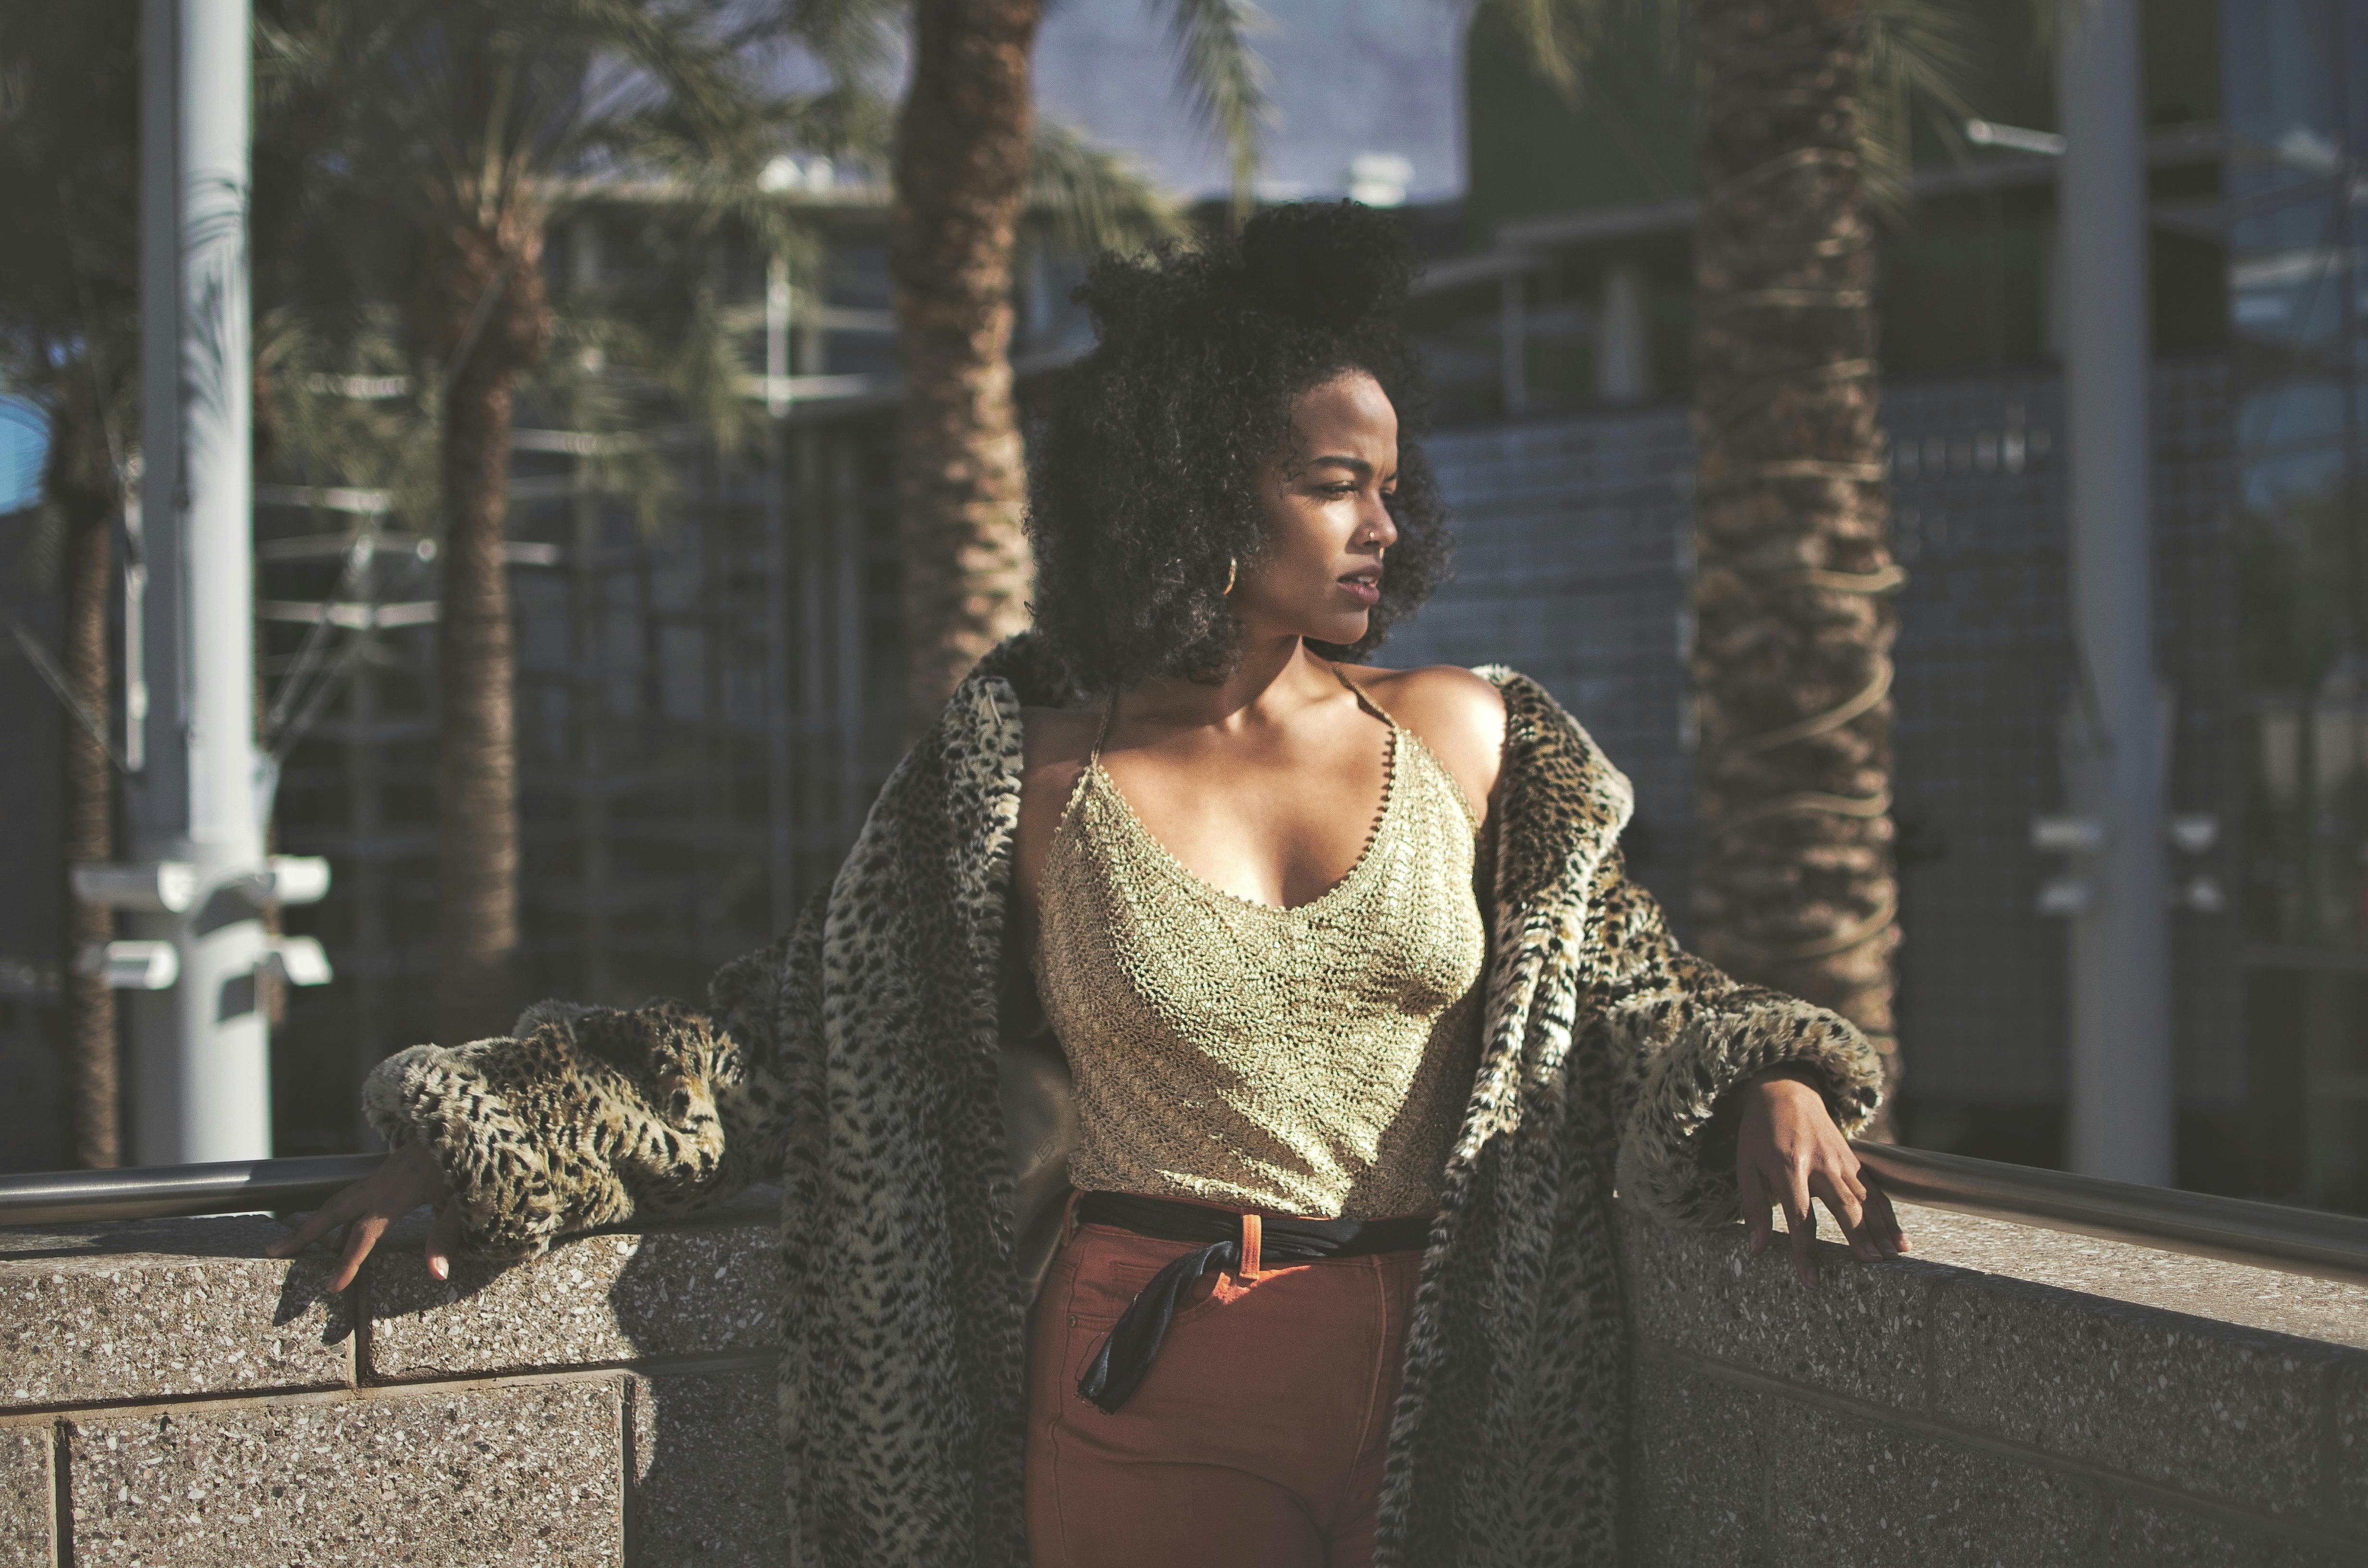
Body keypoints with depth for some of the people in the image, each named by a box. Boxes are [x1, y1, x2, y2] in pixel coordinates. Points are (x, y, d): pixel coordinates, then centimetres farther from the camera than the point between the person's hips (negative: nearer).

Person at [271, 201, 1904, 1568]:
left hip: (1445, 1403, 2)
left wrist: (1765, 1082, -15)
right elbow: (791, 1029, 0)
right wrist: (480, 1141, -7)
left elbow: (1630, 987, 7)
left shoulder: (1466, 740, 5)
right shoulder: (1029, 776, -2)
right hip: (1142, 1398, -2)